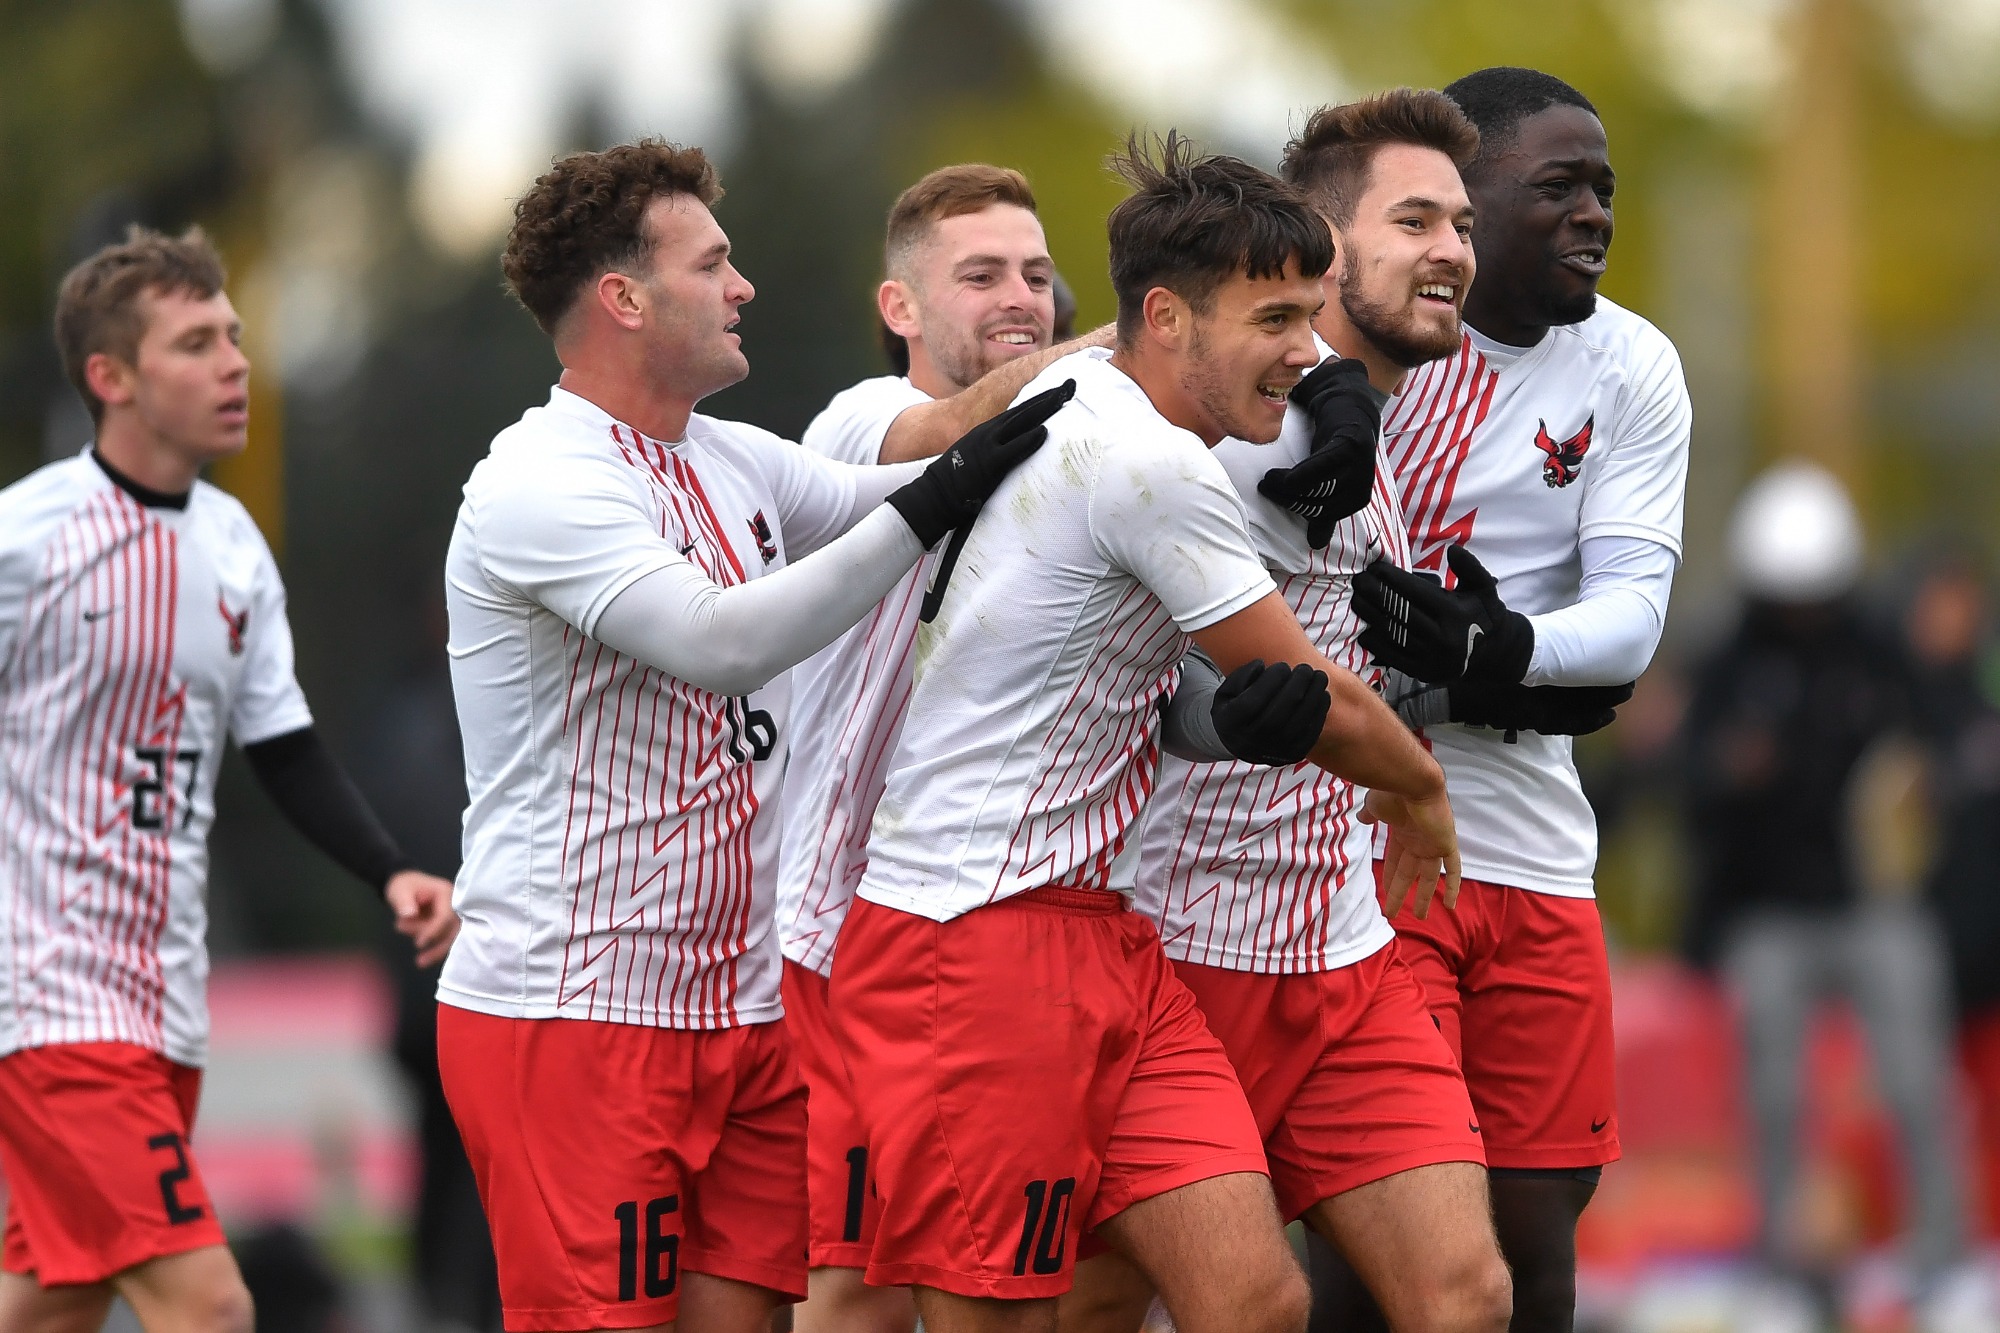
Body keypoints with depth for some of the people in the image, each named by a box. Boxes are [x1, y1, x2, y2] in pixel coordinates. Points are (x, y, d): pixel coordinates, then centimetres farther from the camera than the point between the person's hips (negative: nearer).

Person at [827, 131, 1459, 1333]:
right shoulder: (1156, 469, -18)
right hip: (978, 946, -10)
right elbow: (1317, 706, -8)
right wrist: (1419, 789, 13)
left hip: (1100, 938, 10)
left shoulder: (1076, 390, 12)